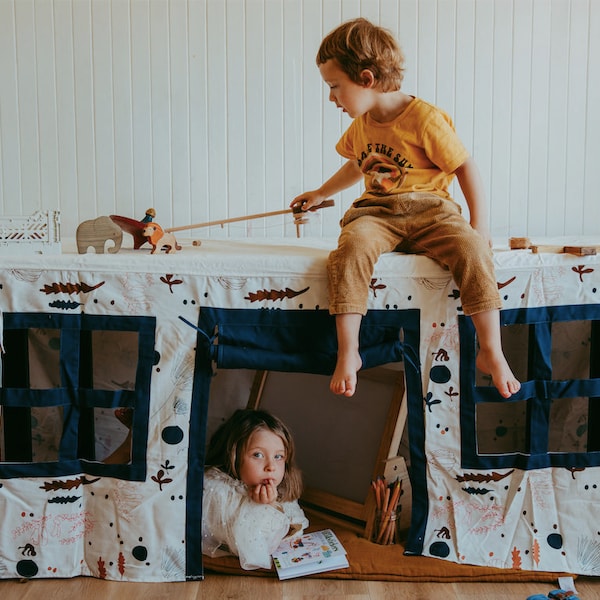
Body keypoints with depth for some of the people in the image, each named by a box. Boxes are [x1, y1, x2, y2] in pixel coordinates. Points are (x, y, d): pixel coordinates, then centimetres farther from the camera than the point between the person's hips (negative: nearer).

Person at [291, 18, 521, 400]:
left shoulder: (425, 118, -7)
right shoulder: (360, 126, 14)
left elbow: (466, 167, -4)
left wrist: (479, 223, -11)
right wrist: (320, 194, 39)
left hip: (429, 210, -3)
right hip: (376, 214, 3)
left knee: (471, 250, -32)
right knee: (351, 247, -32)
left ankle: (491, 352, -21)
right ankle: (348, 353, -31)